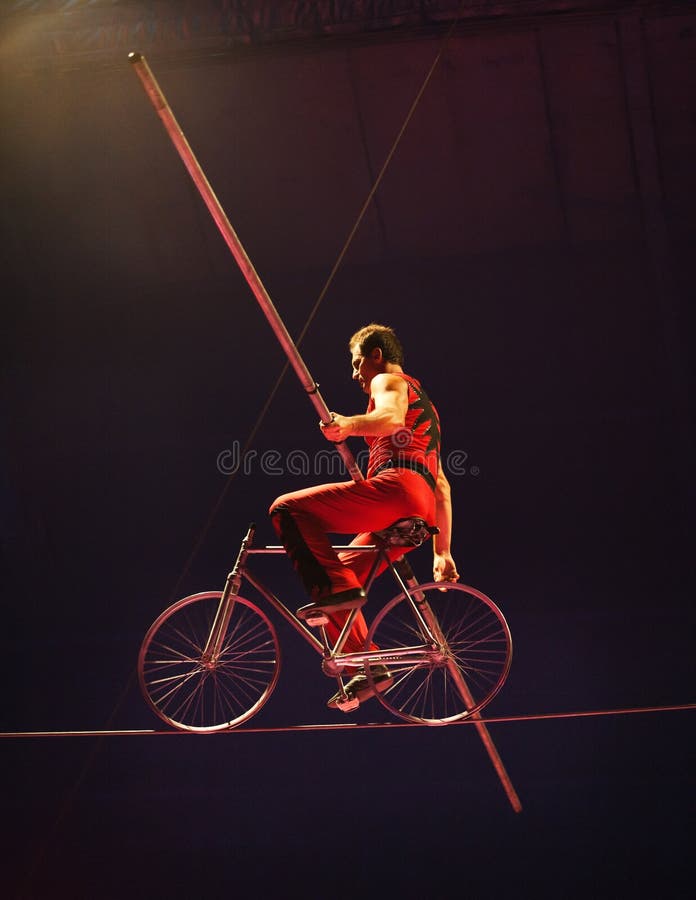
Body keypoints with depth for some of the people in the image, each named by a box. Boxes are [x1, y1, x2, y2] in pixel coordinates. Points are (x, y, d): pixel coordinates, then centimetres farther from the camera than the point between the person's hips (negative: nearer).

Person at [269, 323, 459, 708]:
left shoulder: (389, 381, 9)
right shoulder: (422, 401, 37)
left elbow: (392, 417, -19)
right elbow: (441, 484, 34)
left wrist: (349, 425, -36)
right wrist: (442, 551, 33)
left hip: (396, 487, -9)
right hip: (418, 514, 10)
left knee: (287, 508, -12)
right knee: (338, 578, 15)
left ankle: (337, 588, -25)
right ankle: (367, 667, 10)